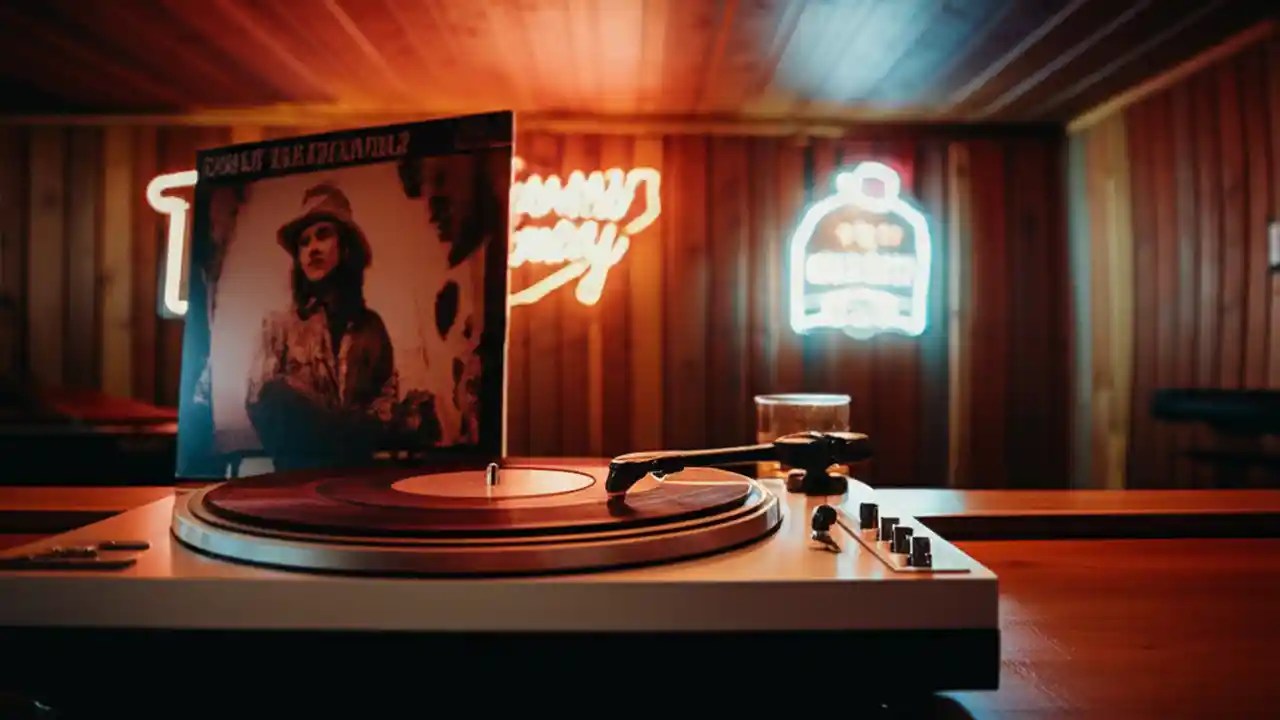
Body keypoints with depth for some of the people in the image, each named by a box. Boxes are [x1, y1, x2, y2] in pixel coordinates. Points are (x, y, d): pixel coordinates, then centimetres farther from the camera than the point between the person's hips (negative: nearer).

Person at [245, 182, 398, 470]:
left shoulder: (370, 324, 14)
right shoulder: (280, 324, 10)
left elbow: (387, 391, 11)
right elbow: (263, 402, 1)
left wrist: (364, 432, -11)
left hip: (356, 460, 0)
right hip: (299, 461, 1)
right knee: (279, 395, -27)